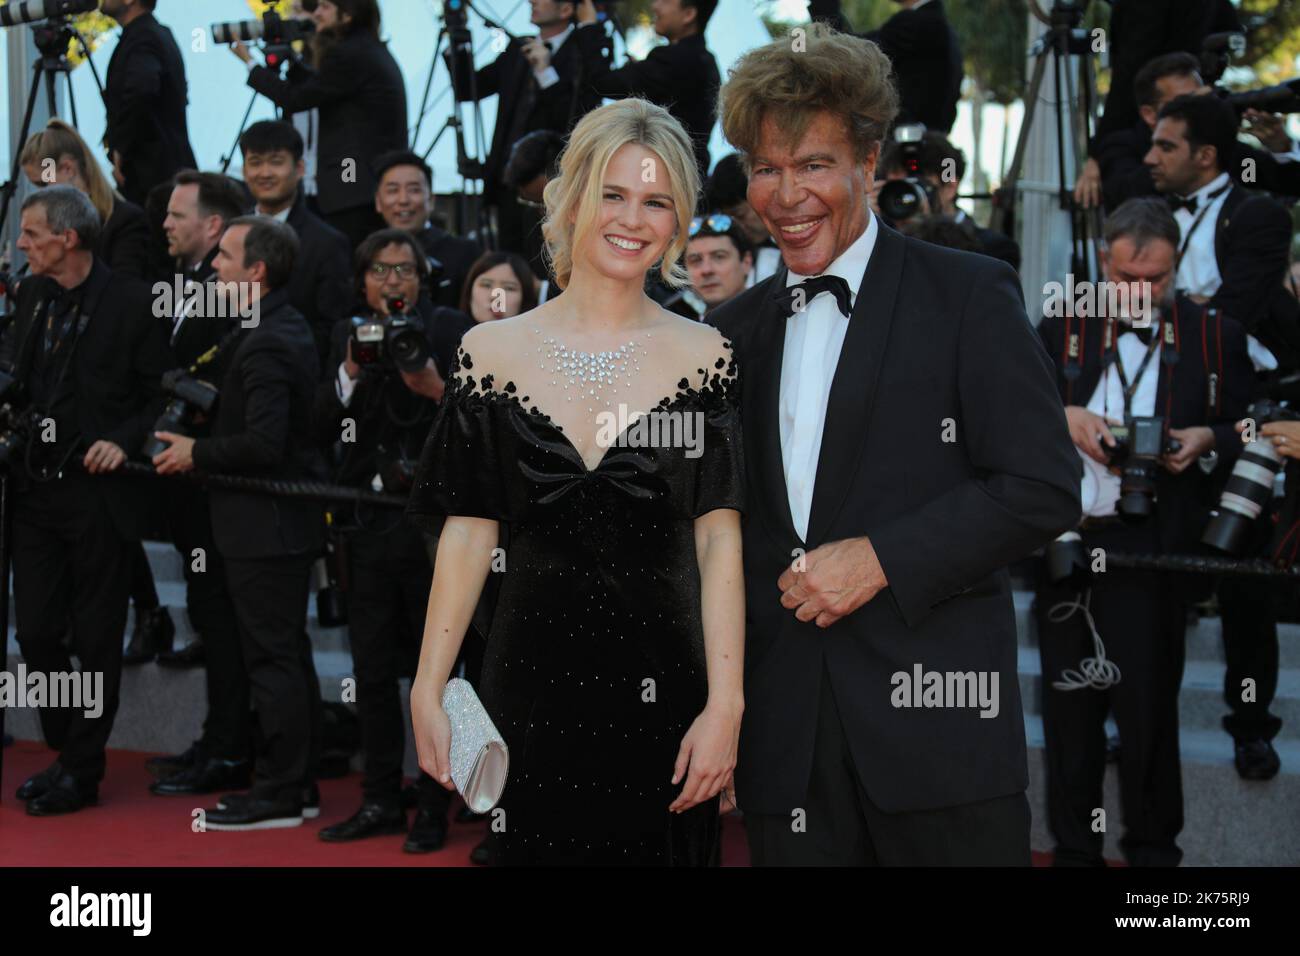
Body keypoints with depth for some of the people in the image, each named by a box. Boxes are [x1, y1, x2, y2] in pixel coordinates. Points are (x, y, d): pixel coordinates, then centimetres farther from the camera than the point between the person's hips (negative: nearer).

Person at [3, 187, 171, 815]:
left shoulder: (131, 302, -8)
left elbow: (163, 393, -4)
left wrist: (125, 440, -18)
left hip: (98, 490, -6)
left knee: (96, 639, 4)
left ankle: (82, 771, 14)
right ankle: (66, 751, 26)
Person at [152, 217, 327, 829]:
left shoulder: (264, 344, -20)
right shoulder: (287, 328, 12)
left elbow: (263, 444, -26)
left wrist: (196, 454, -13)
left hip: (265, 525, -10)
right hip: (287, 518, 11)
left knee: (272, 660, -4)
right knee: (288, 657, 15)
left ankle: (277, 795, 3)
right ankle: (299, 785, 22)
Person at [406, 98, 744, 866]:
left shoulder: (704, 357, -1)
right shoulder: (493, 353, 1)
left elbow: (719, 543, -5)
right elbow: (469, 535, 2)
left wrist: (725, 706, -13)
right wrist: (429, 692, -4)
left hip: (663, 687, -1)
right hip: (533, 682, 1)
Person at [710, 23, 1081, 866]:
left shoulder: (969, 296, -1)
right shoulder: (739, 328, 14)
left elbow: (1046, 487, -8)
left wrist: (881, 559, -13)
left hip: (935, 704, -4)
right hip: (787, 725, 4)